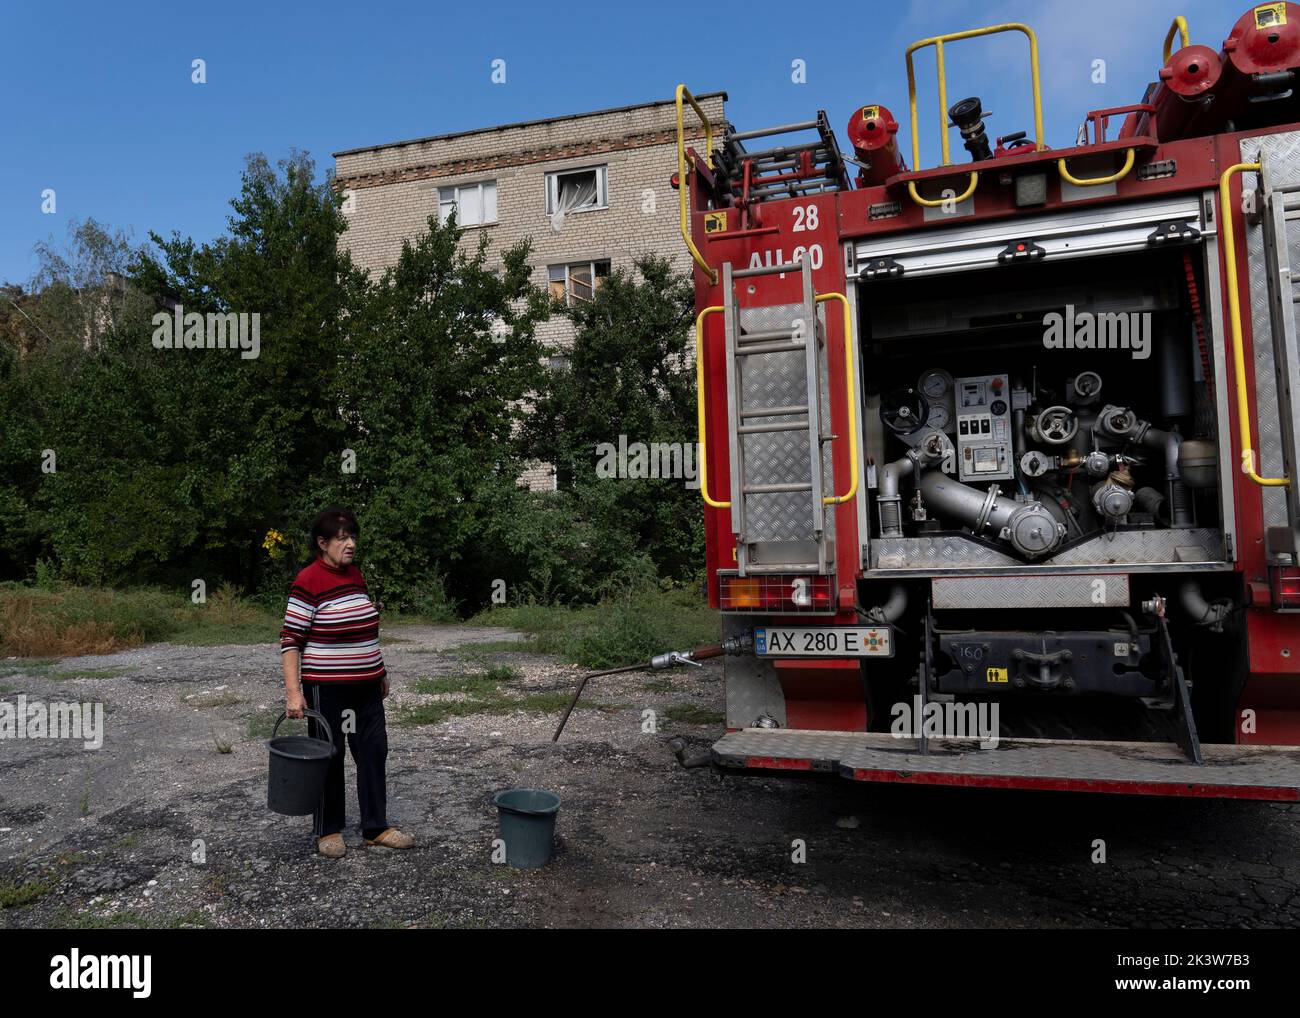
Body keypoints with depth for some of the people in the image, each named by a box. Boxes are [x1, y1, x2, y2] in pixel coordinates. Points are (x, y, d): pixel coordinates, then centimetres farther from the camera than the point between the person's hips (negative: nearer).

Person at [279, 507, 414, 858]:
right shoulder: (308, 582, -14)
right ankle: (328, 831, 24)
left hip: (366, 685, 7)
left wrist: (381, 672, 19)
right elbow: (290, 640, -15)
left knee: (374, 751, 9)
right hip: (327, 688, -7)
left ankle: (376, 827, 21)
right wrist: (293, 691, -21)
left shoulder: (355, 575, 7)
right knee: (330, 758, 7)